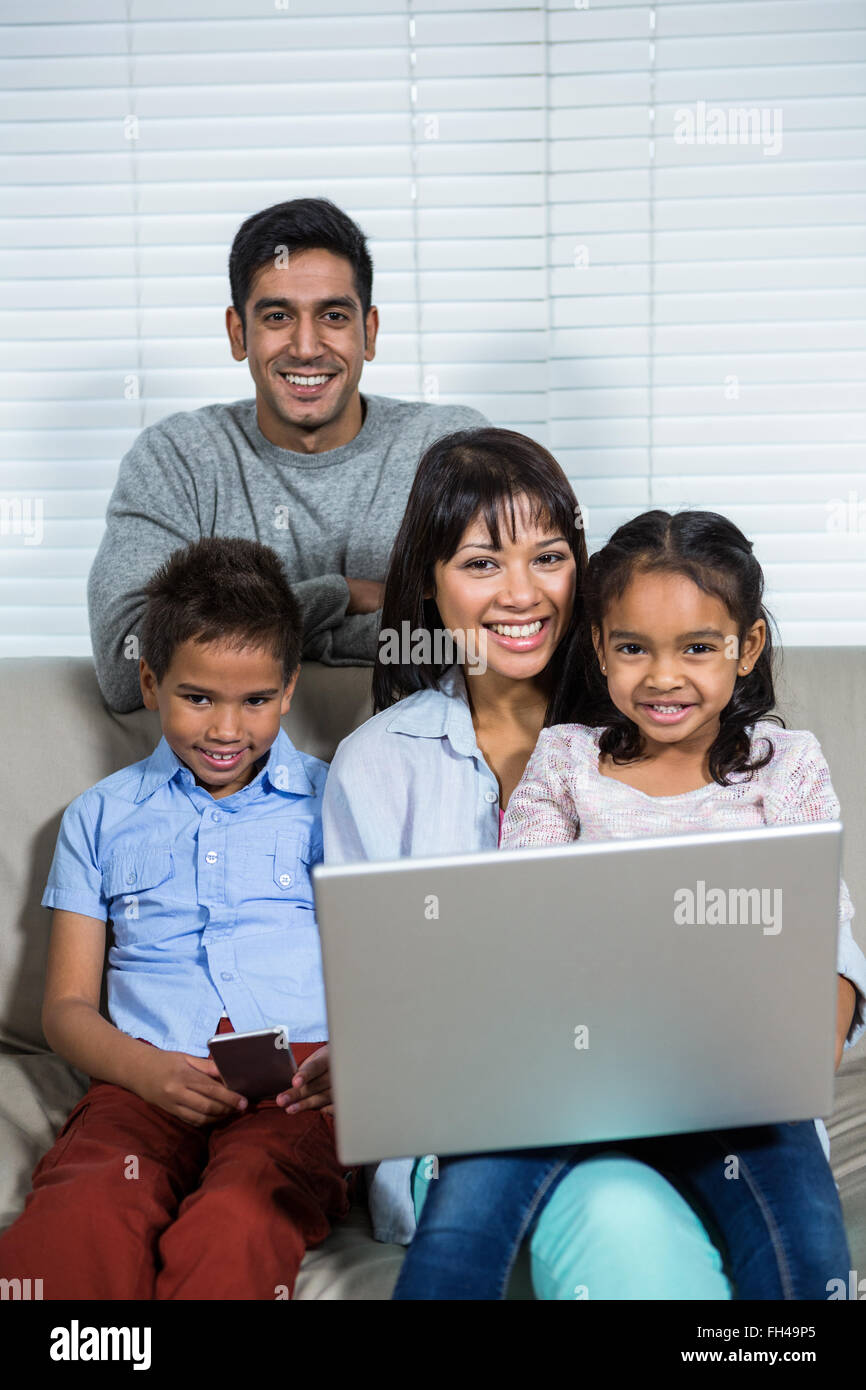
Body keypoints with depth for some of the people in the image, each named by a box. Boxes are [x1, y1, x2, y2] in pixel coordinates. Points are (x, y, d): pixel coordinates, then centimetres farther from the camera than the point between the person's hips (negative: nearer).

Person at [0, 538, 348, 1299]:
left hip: (293, 1086, -1)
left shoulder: (333, 803, 17)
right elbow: (67, 1006, 16)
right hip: (145, 1085, 1)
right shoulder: (100, 817, 21)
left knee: (235, 1227, -36)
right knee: (76, 1222, -33)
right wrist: (148, 1069, -6)